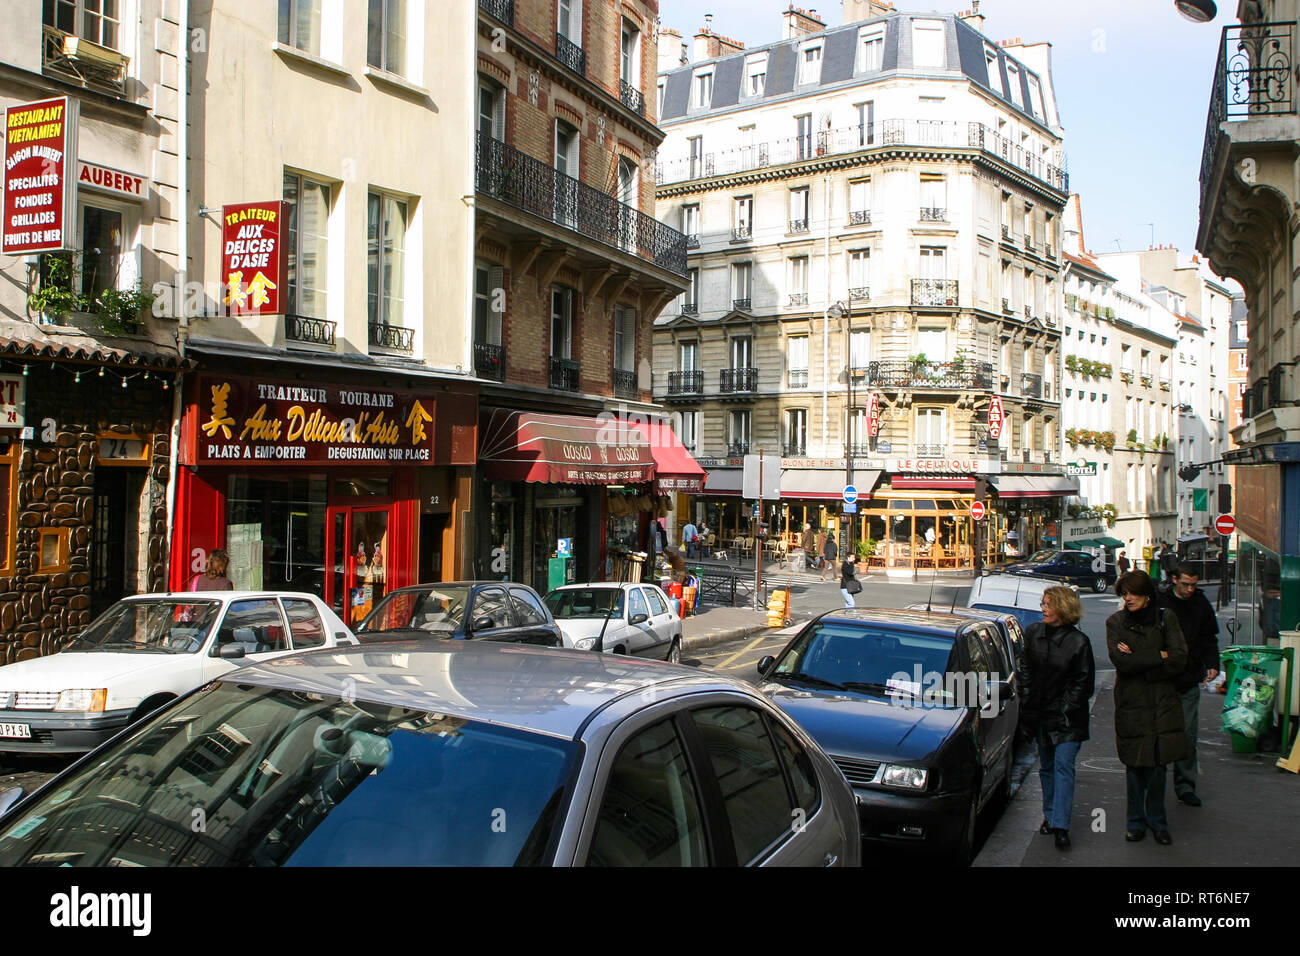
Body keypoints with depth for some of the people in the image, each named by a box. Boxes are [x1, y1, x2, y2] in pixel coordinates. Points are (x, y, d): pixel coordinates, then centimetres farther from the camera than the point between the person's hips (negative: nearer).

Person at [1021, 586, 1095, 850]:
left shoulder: (1078, 642, -12)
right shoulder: (1033, 632, 2)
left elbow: (1084, 682, -7)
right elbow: (1025, 668, 11)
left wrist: (1067, 709, -11)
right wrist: (1027, 700, 4)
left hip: (1067, 718, -5)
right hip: (1040, 714, 5)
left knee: (1063, 766, -9)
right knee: (1046, 767, 14)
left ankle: (1060, 825, -9)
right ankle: (1050, 816, 26)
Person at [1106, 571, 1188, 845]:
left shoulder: (1166, 619, 3)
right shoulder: (1115, 622, 0)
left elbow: (1180, 660, -7)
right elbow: (1120, 661, -13)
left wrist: (1138, 661, -11)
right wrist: (1159, 656, -11)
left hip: (1162, 702, 1)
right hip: (1131, 703, -1)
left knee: (1158, 764, 4)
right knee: (1135, 765, 4)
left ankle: (1157, 821, 20)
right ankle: (1136, 821, 19)